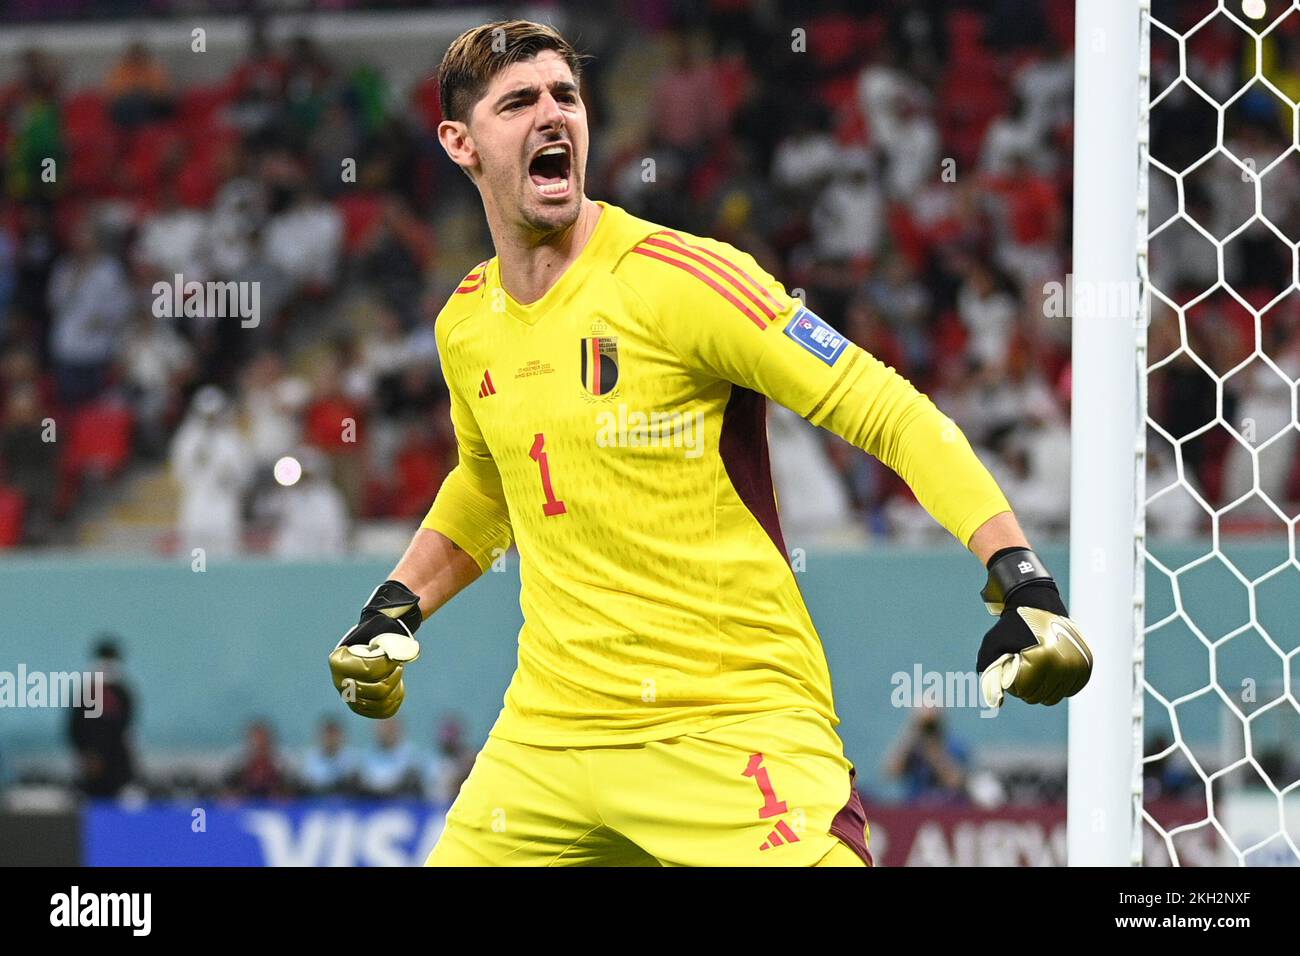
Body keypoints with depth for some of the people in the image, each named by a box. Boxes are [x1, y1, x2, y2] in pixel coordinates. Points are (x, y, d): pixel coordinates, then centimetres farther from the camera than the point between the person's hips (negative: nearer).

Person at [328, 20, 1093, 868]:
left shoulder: (675, 277, -11)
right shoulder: (467, 326, 9)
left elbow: (889, 413, -13)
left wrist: (1020, 575, -23)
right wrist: (396, 610, 23)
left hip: (735, 726, -6)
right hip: (549, 728, 6)